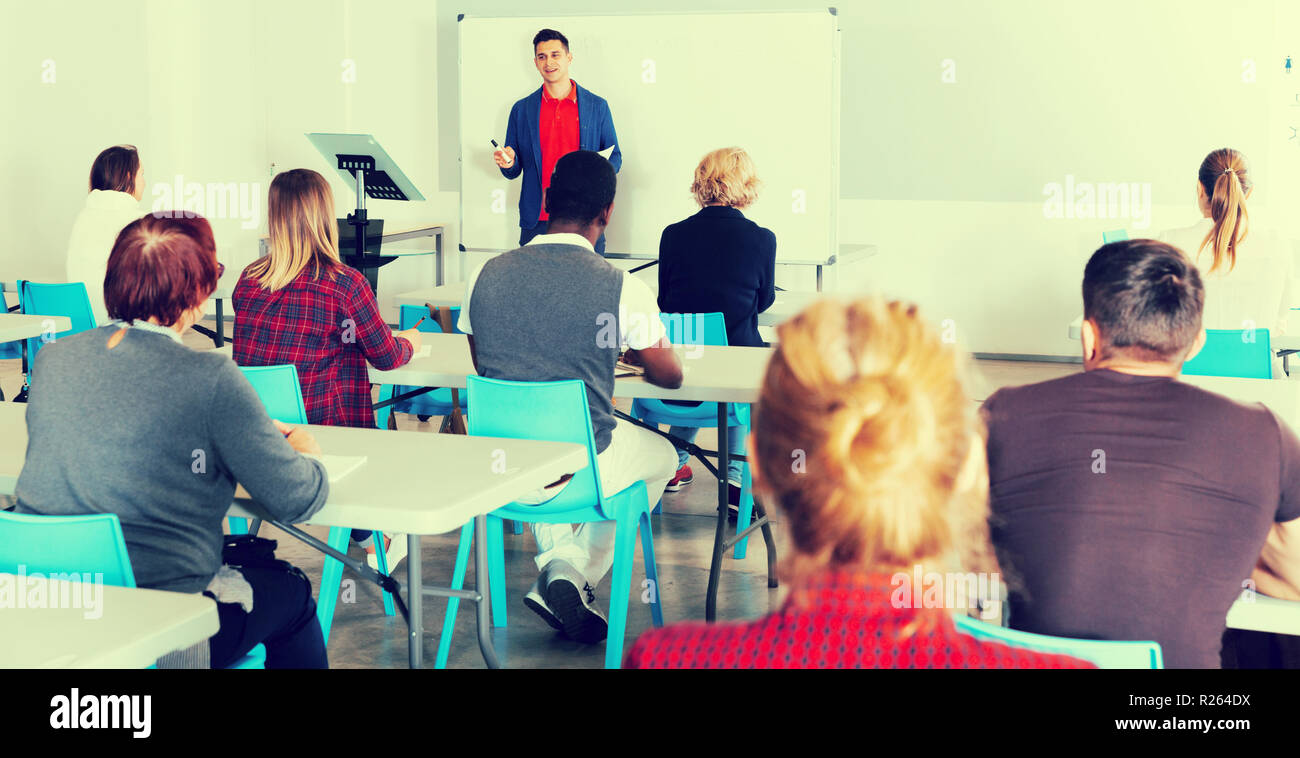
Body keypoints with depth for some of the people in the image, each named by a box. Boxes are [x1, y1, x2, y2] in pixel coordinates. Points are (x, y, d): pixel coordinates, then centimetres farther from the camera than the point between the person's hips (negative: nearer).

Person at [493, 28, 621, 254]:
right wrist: (509, 163, -11)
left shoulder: (597, 106, 7)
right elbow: (513, 171, 13)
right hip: (537, 223, 1)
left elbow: (614, 157, 11)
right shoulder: (521, 109, 10)